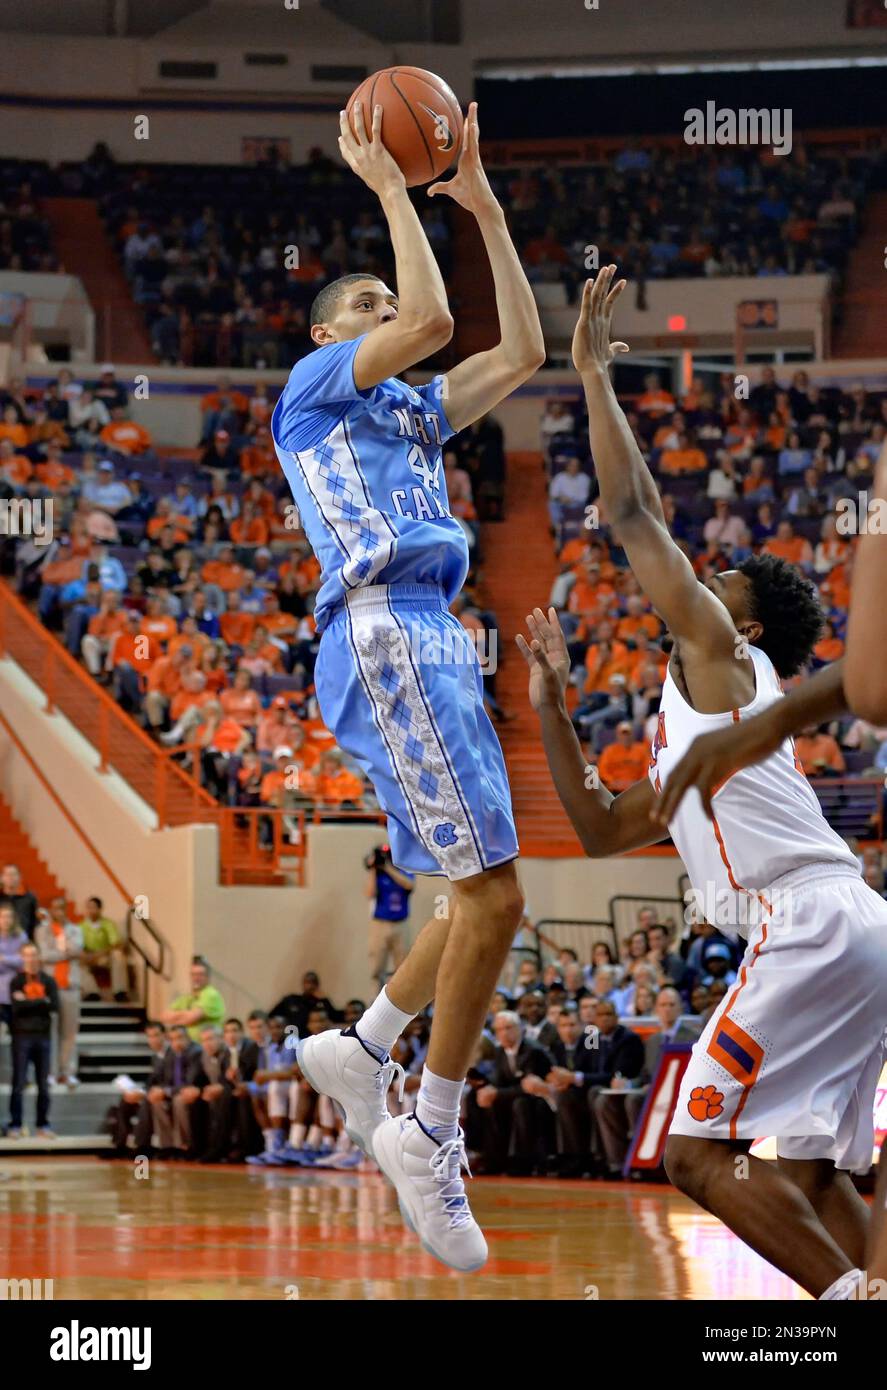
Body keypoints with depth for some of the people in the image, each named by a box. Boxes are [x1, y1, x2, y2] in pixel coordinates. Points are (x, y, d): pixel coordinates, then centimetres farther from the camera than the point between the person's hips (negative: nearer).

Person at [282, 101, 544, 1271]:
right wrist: (389, 190, -2)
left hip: (432, 645, 9)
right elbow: (433, 320, -11)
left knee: (492, 893, 6)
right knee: (492, 888, -14)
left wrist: (486, 209, 23)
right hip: (384, 636, -9)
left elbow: (522, 352, 24)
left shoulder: (409, 416, 28)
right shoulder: (314, 384, 6)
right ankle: (431, 1134, -8)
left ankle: (361, 1050, 15)